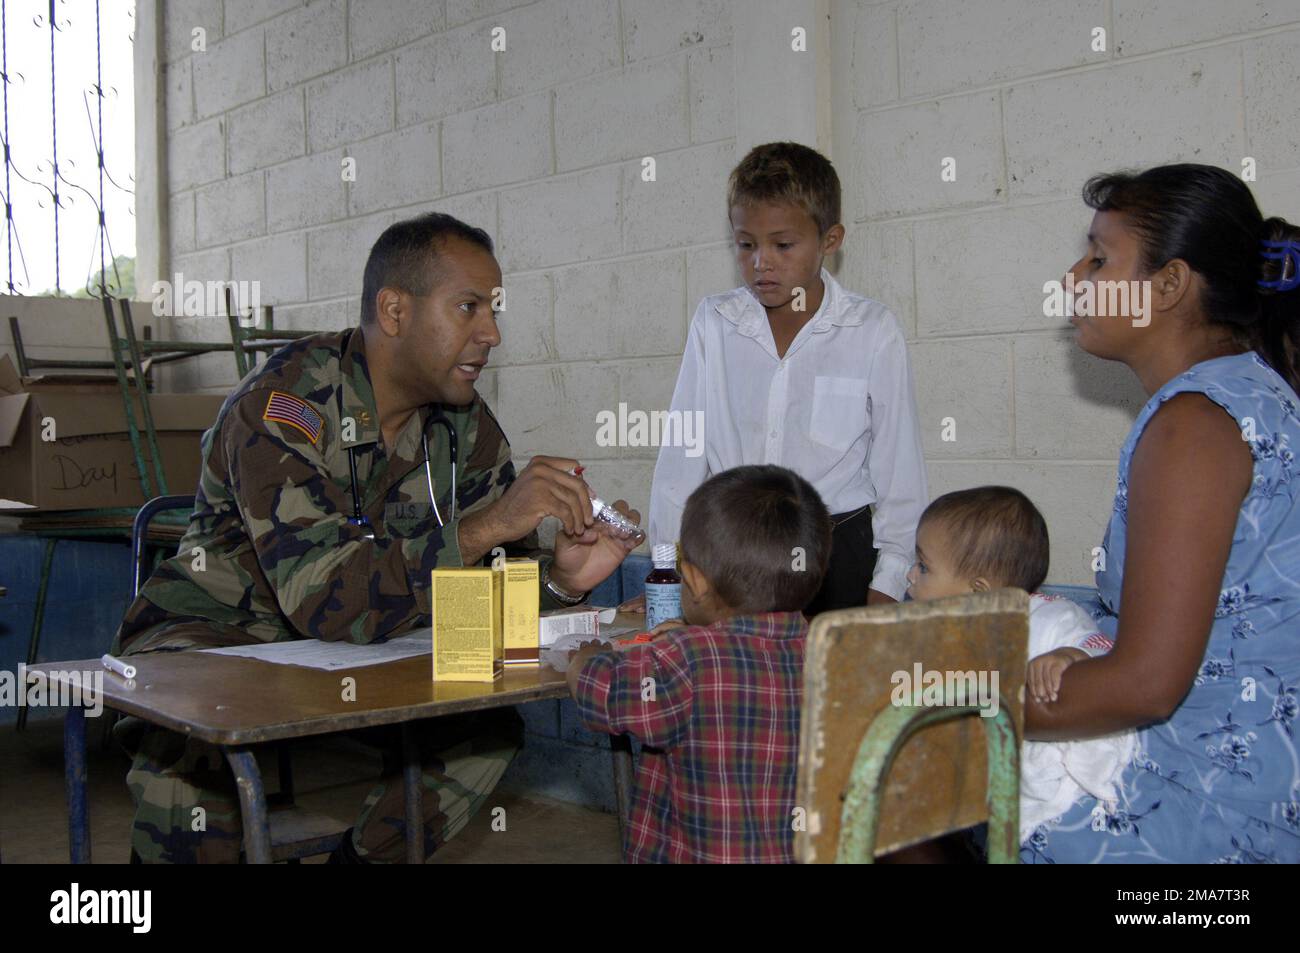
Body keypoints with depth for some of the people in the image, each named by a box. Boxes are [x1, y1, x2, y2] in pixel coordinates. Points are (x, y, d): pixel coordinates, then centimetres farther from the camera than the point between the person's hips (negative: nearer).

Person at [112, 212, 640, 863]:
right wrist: (489, 524, -41)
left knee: (489, 724, -15)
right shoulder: (283, 407, -26)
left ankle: (366, 858, 6)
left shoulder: (465, 425, -4)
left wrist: (561, 579, -25)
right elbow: (323, 602, -37)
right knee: (188, 746, -36)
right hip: (214, 632, -5)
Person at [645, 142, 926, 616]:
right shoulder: (713, 323, 3)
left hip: (840, 557, -1)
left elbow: (899, 469, 2)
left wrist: (884, 590, -1)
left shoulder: (873, 332, -2)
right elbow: (680, 458, 6)